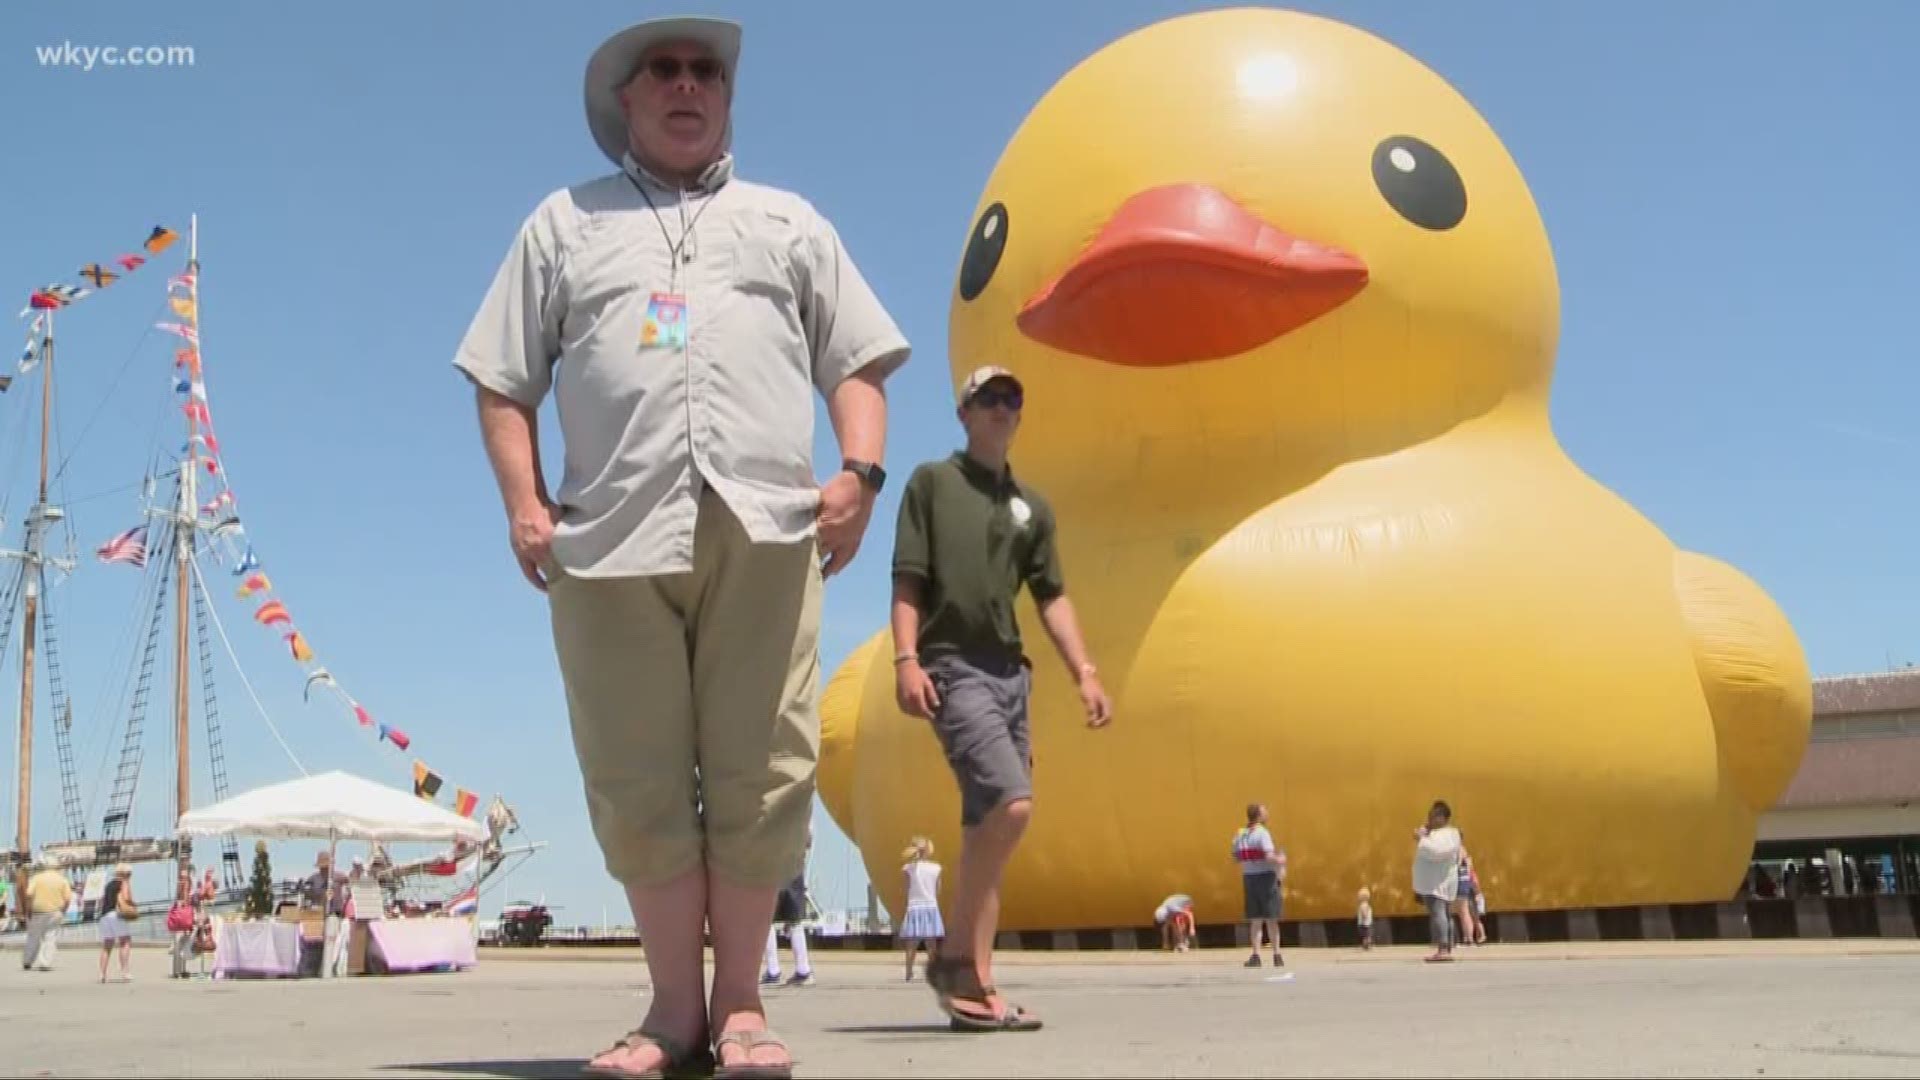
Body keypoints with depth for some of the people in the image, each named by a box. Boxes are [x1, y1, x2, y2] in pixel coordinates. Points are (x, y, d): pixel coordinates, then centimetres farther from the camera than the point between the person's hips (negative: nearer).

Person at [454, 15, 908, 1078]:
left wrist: (859, 472, -1)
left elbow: (858, 363, 16)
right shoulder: (563, 224, 22)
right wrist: (523, 501, 1)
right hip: (612, 539, 0)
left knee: (758, 772, -3)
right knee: (638, 780, -2)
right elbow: (503, 382, 15)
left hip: (764, 532, 0)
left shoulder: (789, 223, 24)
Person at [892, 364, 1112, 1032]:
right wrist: (906, 659, -14)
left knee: (985, 829, 5)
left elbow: (1051, 596, 15)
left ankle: (975, 985, 8)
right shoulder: (932, 482, 6)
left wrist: (1084, 672, 4)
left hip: (1011, 672, 6)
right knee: (1010, 803, -21)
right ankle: (956, 958, -8)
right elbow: (907, 581, -1)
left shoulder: (1032, 505, 19)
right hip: (953, 667, -6)